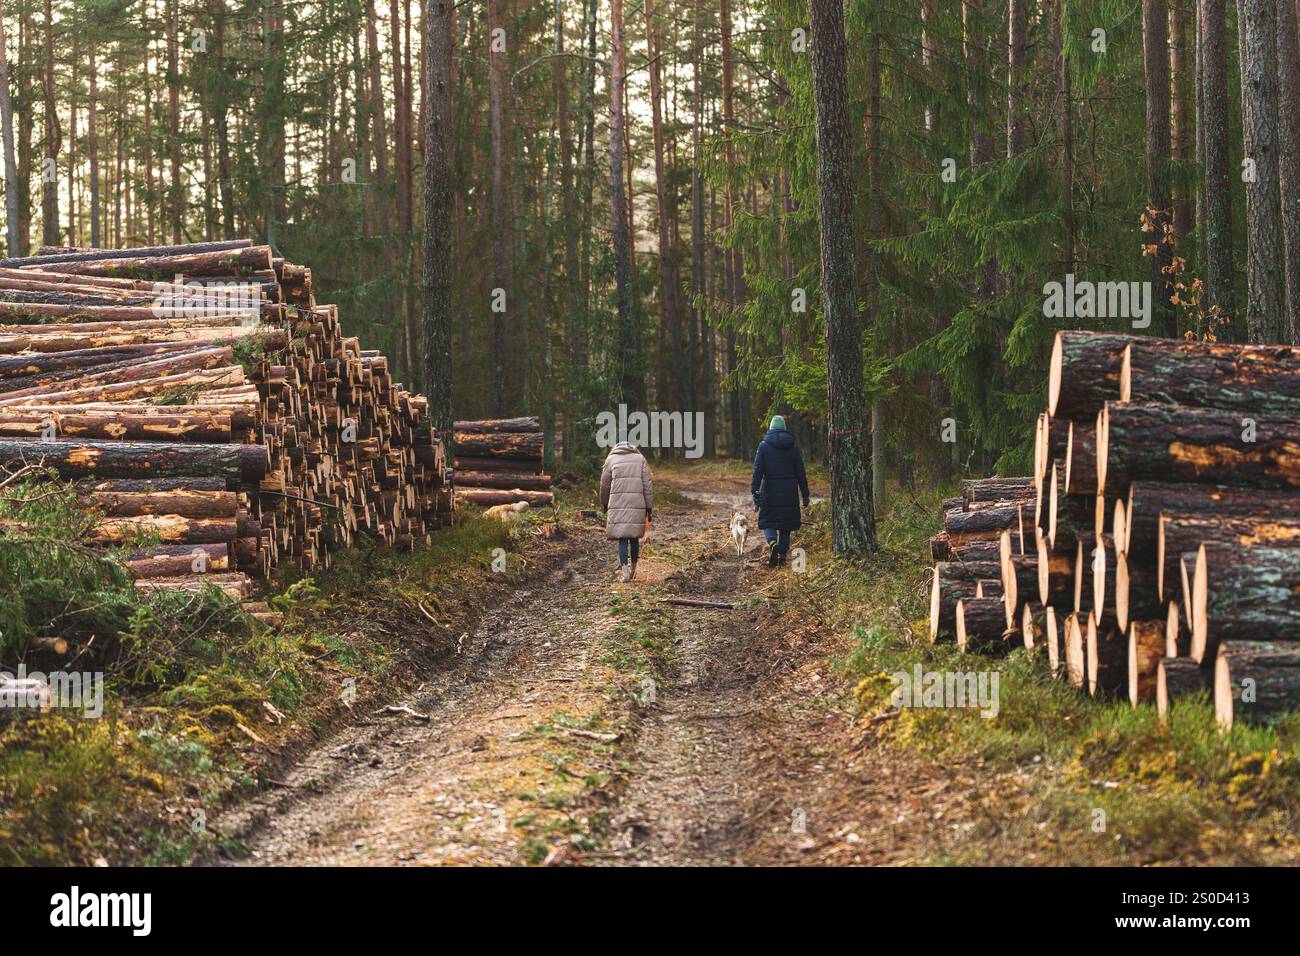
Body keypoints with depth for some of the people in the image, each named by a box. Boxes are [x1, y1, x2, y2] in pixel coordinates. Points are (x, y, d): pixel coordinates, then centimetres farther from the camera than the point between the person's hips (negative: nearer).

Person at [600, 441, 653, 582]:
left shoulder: (611, 459, 8)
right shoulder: (640, 459, 10)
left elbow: (604, 485, 11)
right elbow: (647, 485, 4)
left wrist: (605, 504, 25)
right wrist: (649, 507, 7)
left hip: (618, 505, -1)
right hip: (637, 505, 1)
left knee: (622, 538, -1)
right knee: (634, 538, 13)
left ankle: (625, 570, -10)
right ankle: (633, 569, 20)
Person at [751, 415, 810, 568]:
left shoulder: (764, 446, -3)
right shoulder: (793, 447, 3)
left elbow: (758, 471, -7)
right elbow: (800, 473, 3)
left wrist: (755, 493, -5)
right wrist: (805, 494, 8)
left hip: (770, 491, -2)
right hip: (789, 492, 2)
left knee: (768, 521, 7)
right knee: (786, 524, 12)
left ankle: (772, 543, -22)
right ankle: (782, 555, 10)